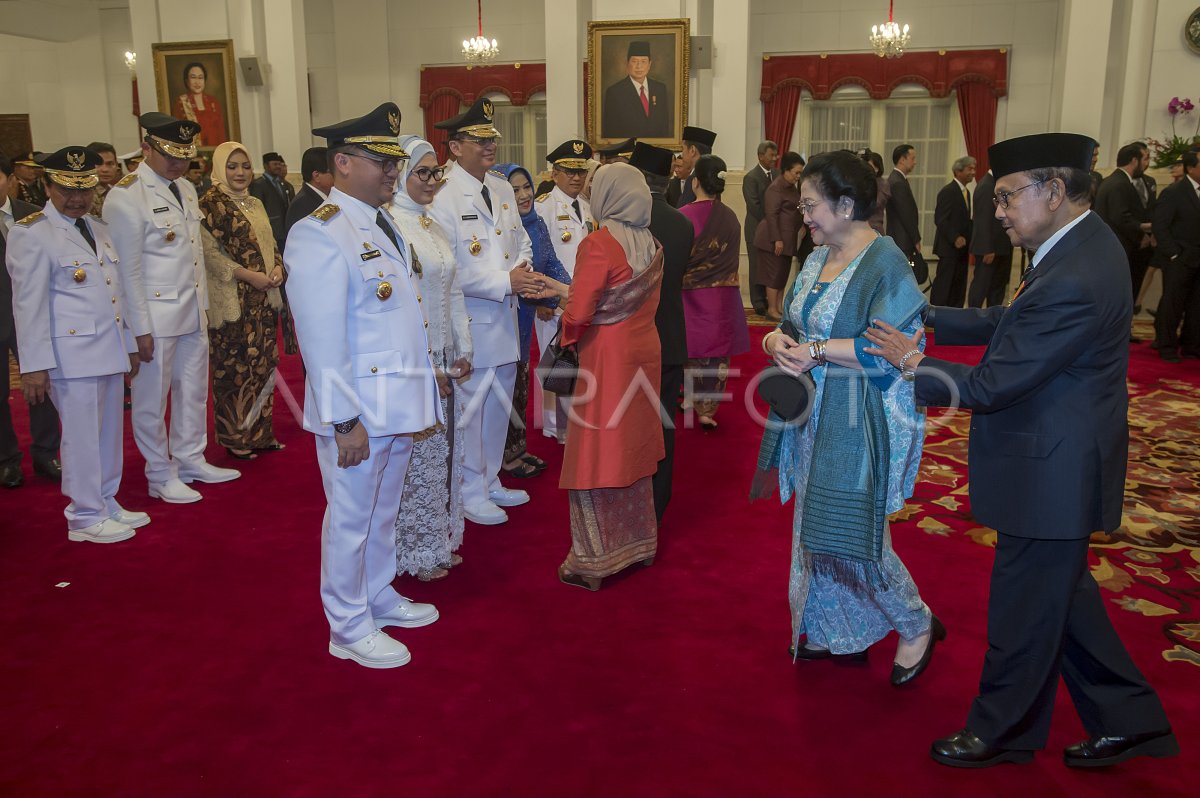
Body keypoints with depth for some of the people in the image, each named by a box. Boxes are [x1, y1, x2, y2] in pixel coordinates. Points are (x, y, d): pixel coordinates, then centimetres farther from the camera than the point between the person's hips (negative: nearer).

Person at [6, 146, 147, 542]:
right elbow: (29, 305, -11)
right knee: (82, 435, 0)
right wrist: (34, 366, -14)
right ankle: (85, 518, 13)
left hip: (109, 350, 7)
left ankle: (105, 504, 28)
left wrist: (129, 344, 18)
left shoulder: (99, 228, 15)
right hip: (71, 353, -7)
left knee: (110, 432, 14)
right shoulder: (31, 234, -8)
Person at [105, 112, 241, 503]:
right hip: (156, 315, -7)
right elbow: (128, 270, -14)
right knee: (152, 399, 6)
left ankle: (190, 459, 31)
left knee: (194, 390, 16)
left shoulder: (186, 189, 11)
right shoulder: (126, 197, -13)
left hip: (193, 312, 7)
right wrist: (141, 329, -15)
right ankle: (161, 477, 18)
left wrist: (203, 304, 11)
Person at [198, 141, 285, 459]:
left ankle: (260, 432, 21)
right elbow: (208, 251, -13)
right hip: (233, 301, -7)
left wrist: (277, 268, -1)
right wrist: (248, 275, -18)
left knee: (263, 363, 10)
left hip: (264, 298, 7)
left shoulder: (255, 204, 15)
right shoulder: (211, 203, -7)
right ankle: (235, 437, 10)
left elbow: (269, 243, 20)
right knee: (234, 366, 0)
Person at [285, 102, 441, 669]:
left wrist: (426, 386, 16)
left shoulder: (383, 225, 12)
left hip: (399, 403, 9)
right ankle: (350, 629, 22)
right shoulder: (321, 234, -17)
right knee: (351, 518, 6)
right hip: (358, 409, -9)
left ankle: (379, 598, 39)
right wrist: (345, 421, -21)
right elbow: (322, 340, -21)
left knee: (383, 511, 22)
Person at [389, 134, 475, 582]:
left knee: (443, 452, 14)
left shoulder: (431, 226, 13)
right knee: (417, 456, 2)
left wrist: (462, 352, 9)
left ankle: (439, 541, 28)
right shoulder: (388, 225, -13)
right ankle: (415, 554, 17)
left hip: (445, 360, 8)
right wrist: (425, 367, -16)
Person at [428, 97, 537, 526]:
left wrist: (524, 269, -5)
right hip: (469, 321, -8)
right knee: (469, 408, 2)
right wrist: (506, 282, -20)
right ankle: (471, 494, 17)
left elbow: (521, 239, 18)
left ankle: (490, 482, 33)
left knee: (499, 405, 17)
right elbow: (448, 270, -20)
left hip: (505, 317, 8)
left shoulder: (503, 189, 9)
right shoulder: (442, 199, -15)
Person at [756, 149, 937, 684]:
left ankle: (918, 625, 24)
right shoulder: (819, 258, 9)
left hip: (858, 423, -8)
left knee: (850, 537, -1)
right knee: (817, 529, 15)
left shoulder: (885, 263, -15)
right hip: (815, 417, 8)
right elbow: (792, 325, 13)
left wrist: (816, 350, -20)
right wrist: (778, 340, -9)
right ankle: (834, 632, 32)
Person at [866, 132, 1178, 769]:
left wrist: (912, 363, -12)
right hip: (1059, 461, 10)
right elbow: (1006, 325, 10)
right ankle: (1127, 717, 38)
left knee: (1024, 606, 10)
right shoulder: (1082, 243, 3)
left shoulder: (1073, 282, -29)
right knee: (1062, 593, 24)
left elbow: (990, 387, -24)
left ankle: (1004, 732, 31)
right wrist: (927, 317, 4)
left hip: (1050, 473, -10)